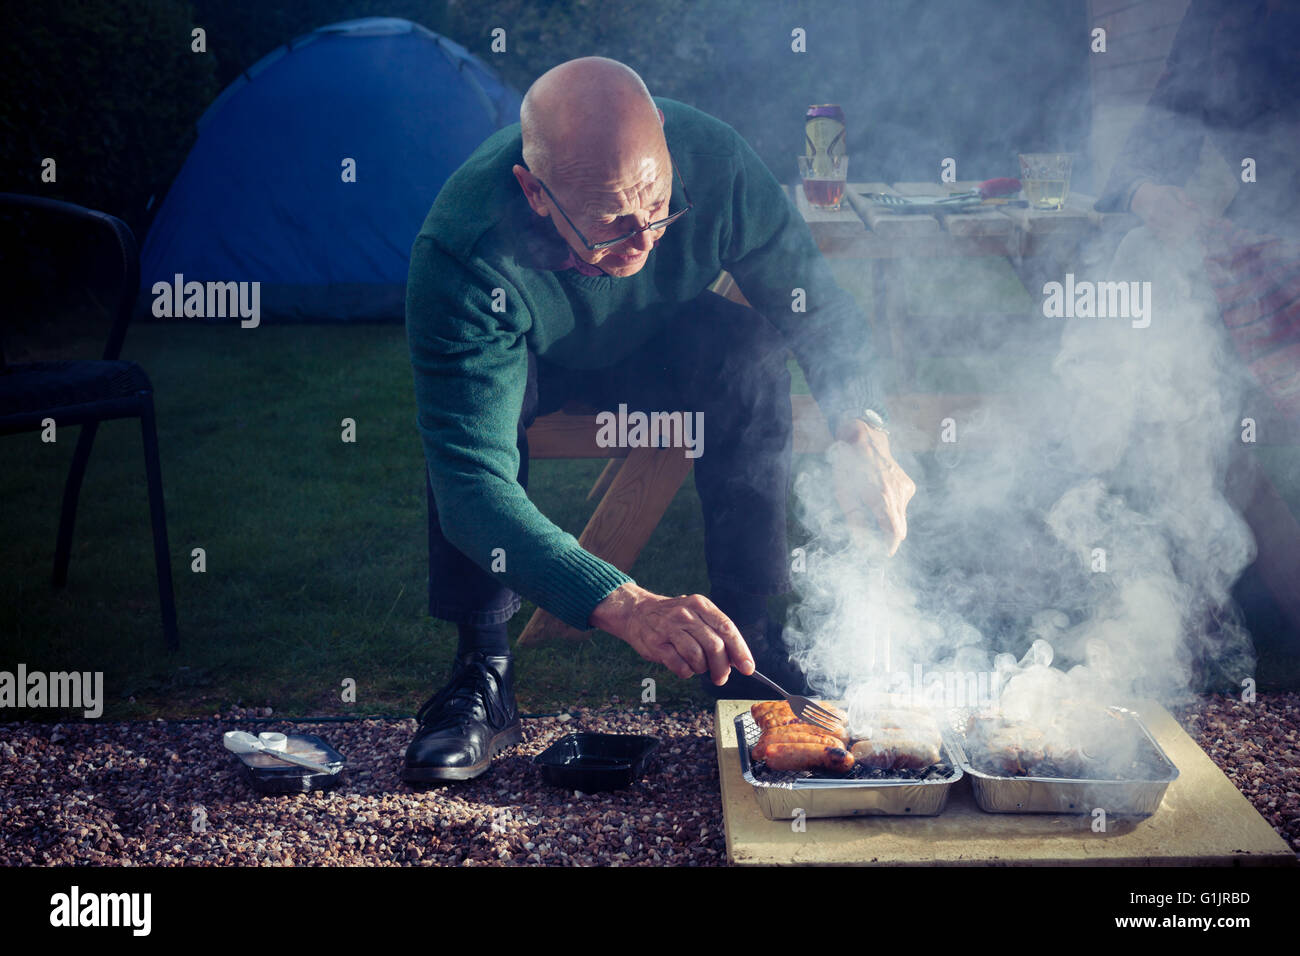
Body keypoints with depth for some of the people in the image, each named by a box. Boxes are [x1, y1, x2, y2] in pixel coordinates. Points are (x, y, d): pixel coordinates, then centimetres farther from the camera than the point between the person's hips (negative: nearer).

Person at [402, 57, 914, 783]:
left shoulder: (711, 159, -32)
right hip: (524, 361, -2)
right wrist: (627, 607, -59)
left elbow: (819, 307, -17)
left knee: (749, 351, -30)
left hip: (657, 344, 2)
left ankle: (748, 636, -16)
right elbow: (473, 482, -46)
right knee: (463, 411, -36)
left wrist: (865, 431, -37)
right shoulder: (462, 253, -40)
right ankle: (483, 671, -20)